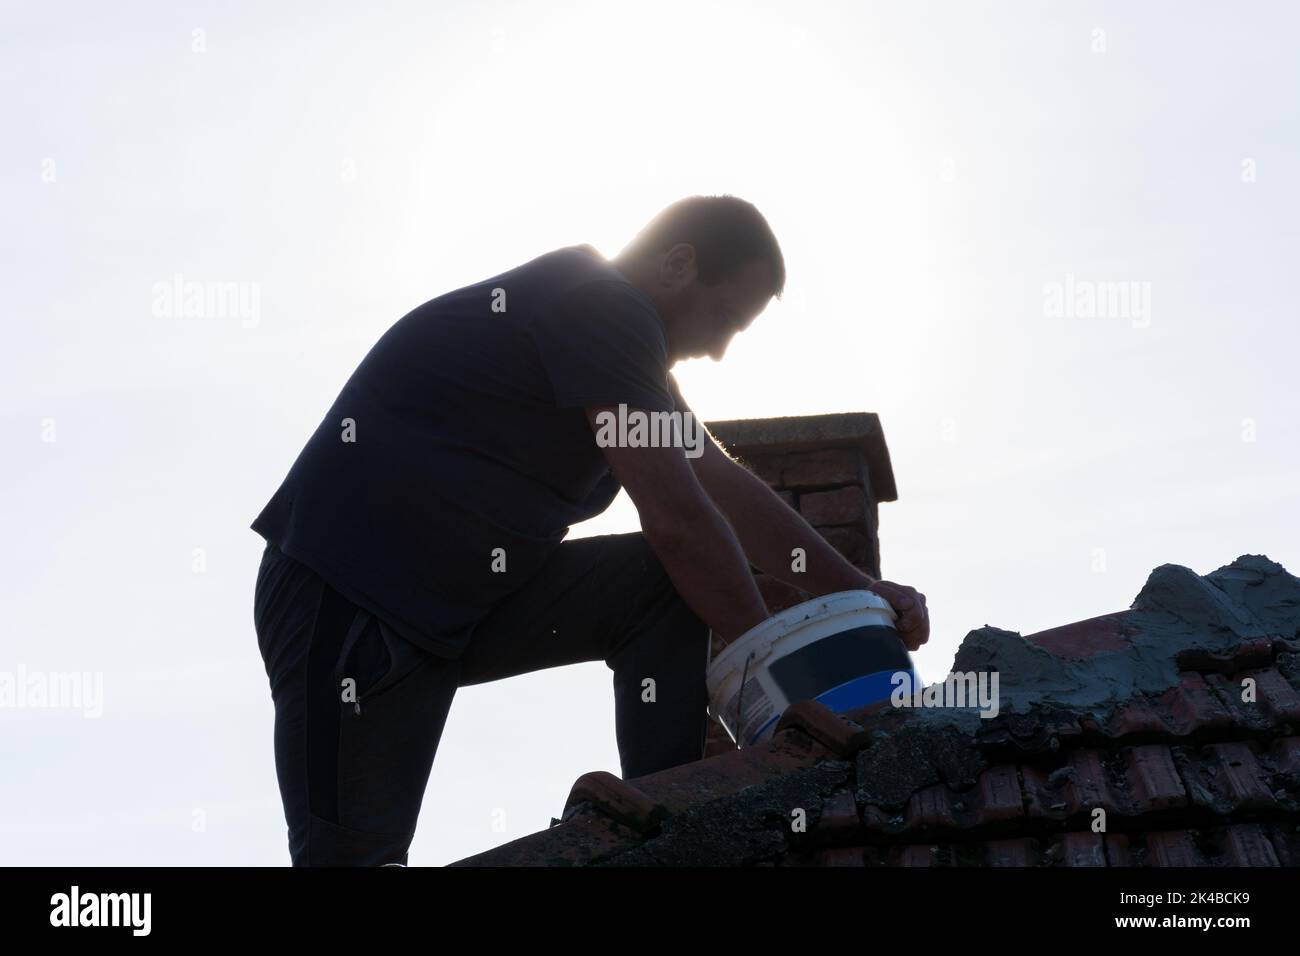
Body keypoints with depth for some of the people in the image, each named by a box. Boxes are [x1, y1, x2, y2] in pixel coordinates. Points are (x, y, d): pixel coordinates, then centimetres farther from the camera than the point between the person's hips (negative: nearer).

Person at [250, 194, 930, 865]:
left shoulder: (619, 332, 14)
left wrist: (856, 590, 9)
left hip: (465, 606, 9)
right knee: (356, 850, -14)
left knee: (666, 592, -5)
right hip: (345, 603, -9)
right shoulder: (601, 307, -16)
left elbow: (726, 488, 17)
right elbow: (678, 522, -18)